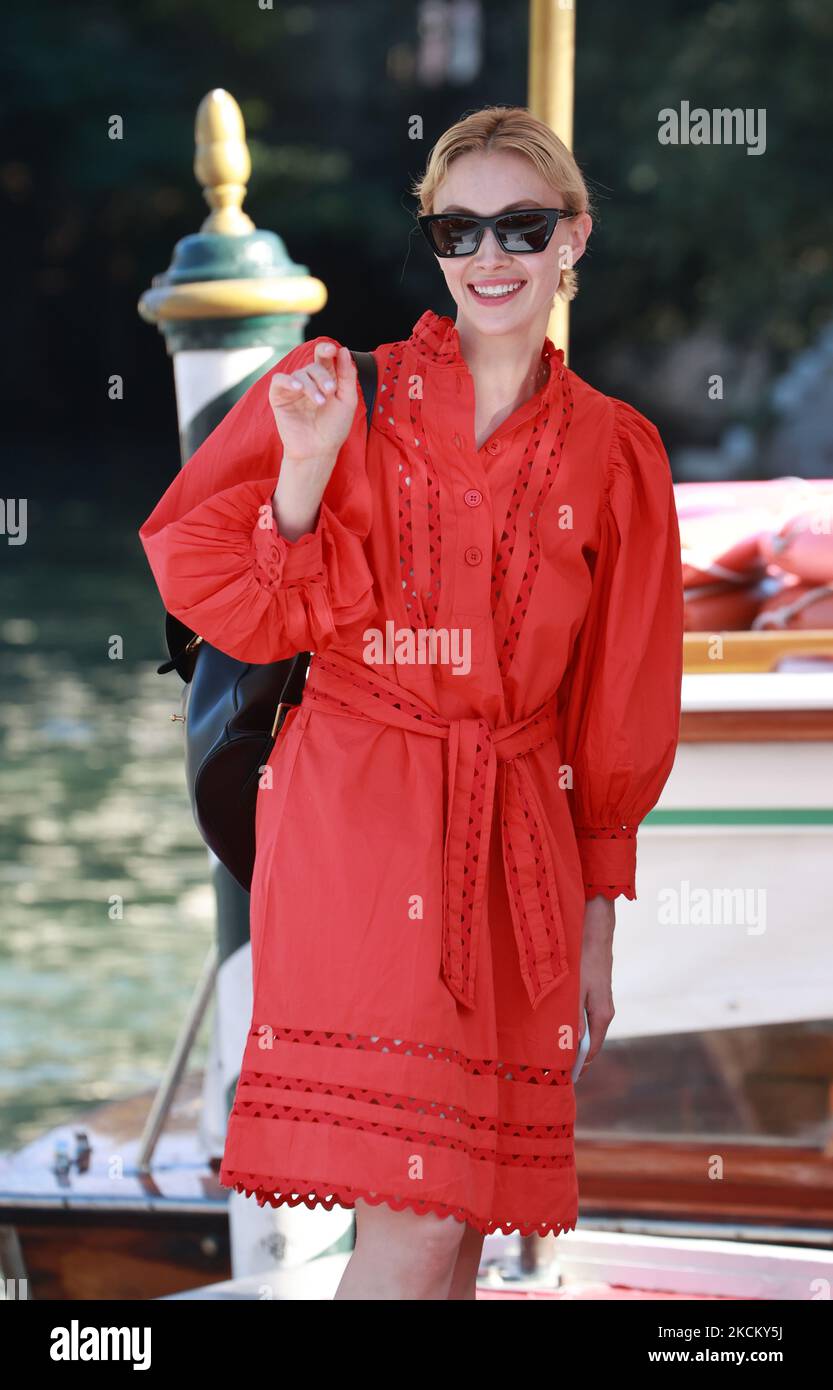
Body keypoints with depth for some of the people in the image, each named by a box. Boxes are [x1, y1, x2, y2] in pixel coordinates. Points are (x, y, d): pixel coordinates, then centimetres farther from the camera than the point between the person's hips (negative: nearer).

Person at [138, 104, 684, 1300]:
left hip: (516, 831, 3)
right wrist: (306, 472, -16)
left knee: (460, 1221, 5)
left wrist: (596, 925, 12)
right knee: (415, 1225, -14)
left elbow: (619, 714, 13)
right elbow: (219, 597, -1)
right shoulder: (345, 395, 2)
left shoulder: (615, 455, 8)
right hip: (357, 816, -3)